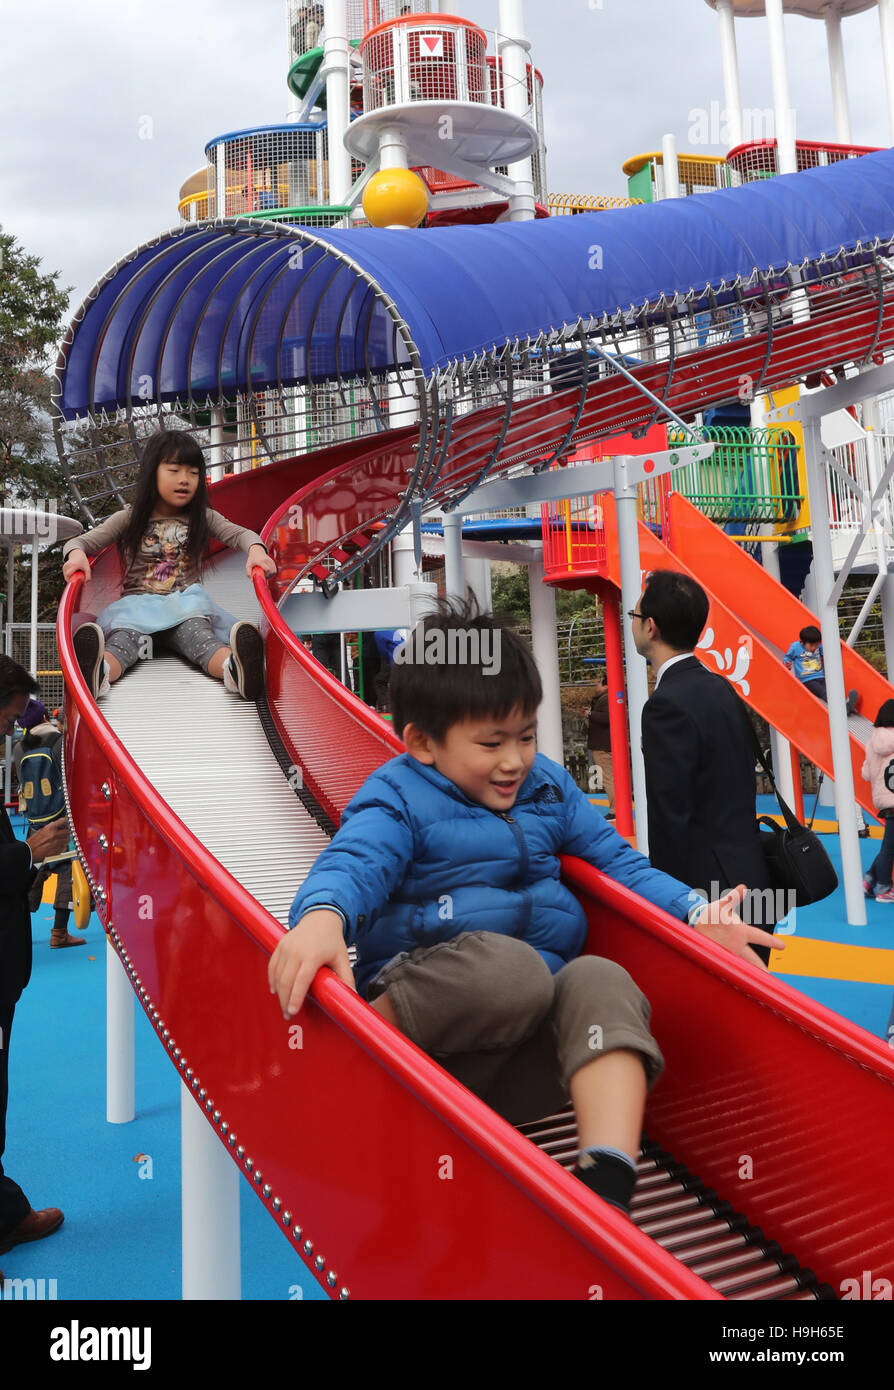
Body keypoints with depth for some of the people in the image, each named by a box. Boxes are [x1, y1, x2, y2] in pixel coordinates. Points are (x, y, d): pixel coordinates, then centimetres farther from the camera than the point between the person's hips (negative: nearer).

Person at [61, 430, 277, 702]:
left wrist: (256, 550, -18)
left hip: (186, 604, 0)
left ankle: (234, 668, -70)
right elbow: (80, 541, 8)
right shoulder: (129, 519, 10)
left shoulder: (204, 519, 15)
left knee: (196, 632, -36)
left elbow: (240, 534, 8)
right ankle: (99, 672, -70)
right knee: (125, 637, -36)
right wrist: (76, 555, -19)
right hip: (138, 603, 0)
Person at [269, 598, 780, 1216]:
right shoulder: (398, 800, -2)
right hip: (423, 1012, -5)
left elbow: (615, 858, 19)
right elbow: (353, 862, -21)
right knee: (510, 967, -35)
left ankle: (607, 1179, -35)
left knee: (601, 980, -26)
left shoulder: (548, 784, 16)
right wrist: (323, 915, -45)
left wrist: (696, 912, 3)